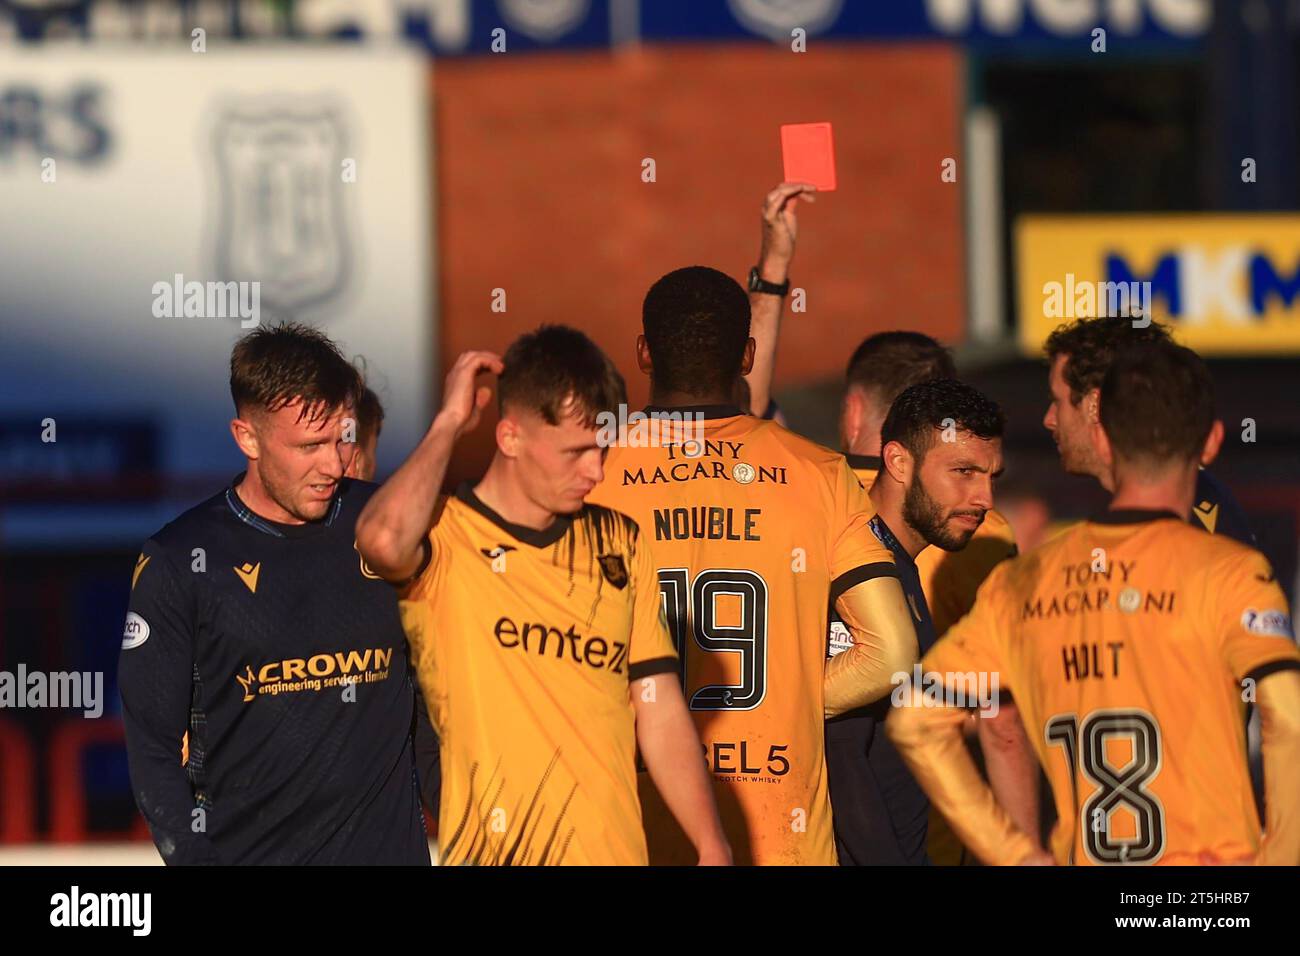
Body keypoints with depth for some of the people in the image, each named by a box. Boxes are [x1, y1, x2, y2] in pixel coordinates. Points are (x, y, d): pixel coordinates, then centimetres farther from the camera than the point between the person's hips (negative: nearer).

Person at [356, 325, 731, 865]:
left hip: (616, 848, 4)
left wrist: (712, 847, 0)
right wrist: (448, 425, -14)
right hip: (490, 849, -4)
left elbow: (661, 714, 9)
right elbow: (383, 540, -29)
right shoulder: (443, 536, -5)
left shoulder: (620, 545, 9)